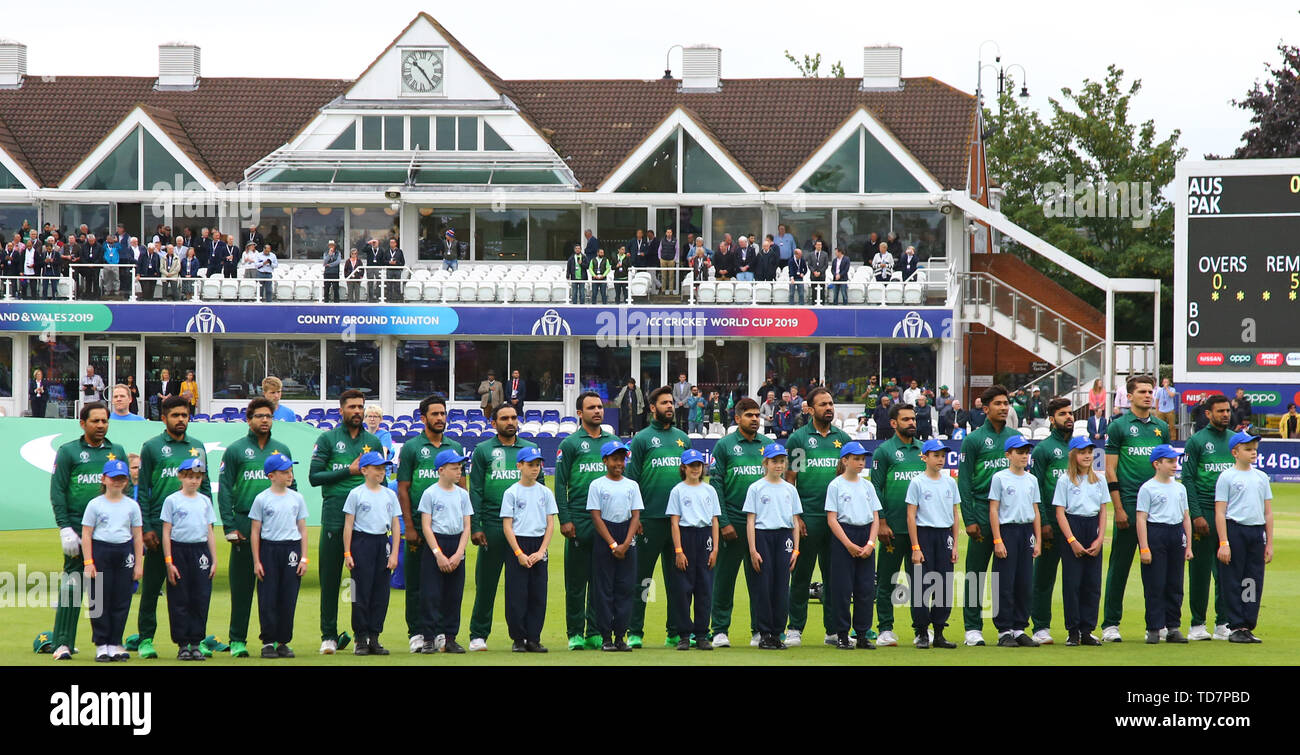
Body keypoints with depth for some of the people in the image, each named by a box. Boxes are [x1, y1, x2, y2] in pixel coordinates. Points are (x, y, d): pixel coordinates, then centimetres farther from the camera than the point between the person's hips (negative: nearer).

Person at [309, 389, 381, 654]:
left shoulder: (373, 442, 14)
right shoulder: (327, 439, 4)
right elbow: (314, 477, -4)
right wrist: (349, 470, -9)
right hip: (334, 517, -3)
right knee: (330, 578, -1)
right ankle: (329, 636, 3)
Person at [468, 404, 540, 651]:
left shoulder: (530, 449, 13)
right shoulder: (483, 451, 6)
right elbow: (475, 491, 2)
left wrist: (540, 524, 8)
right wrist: (475, 527, -6)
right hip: (492, 526, -2)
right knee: (486, 584, 1)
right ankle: (478, 635, 7)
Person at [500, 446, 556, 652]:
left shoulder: (545, 492, 8)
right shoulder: (511, 493, -1)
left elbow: (550, 524, 6)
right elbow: (507, 526, -4)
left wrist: (541, 551, -6)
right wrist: (519, 553, -12)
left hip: (539, 544, 3)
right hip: (517, 543, -3)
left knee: (538, 594, 1)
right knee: (517, 594, -4)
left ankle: (534, 639, 7)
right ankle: (518, 639, 4)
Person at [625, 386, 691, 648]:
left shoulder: (683, 438, 15)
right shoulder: (642, 439, 1)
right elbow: (632, 479, -2)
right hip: (651, 518, -4)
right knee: (642, 577, -2)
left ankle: (676, 631, 11)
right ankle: (635, 631, 2)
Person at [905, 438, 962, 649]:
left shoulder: (950, 482, 11)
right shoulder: (917, 482, -2)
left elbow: (954, 515, 14)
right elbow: (911, 516, -5)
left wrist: (954, 545, 8)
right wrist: (915, 547, -11)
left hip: (945, 536, 4)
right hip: (924, 534, -4)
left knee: (945, 586, 3)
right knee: (922, 585, -5)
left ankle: (939, 634, 9)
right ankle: (922, 634, 2)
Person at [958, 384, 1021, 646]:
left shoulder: (1016, 436, 12)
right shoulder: (974, 440, 0)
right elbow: (964, 482, -2)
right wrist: (969, 520, -9)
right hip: (983, 514, -3)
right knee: (976, 573, -1)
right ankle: (973, 627, 4)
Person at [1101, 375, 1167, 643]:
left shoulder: (1161, 427, 14)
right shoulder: (1118, 427, 0)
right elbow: (1110, 471, -4)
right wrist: (1118, 508, -11)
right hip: (1129, 505, -4)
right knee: (1120, 565, -2)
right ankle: (1110, 624, 2)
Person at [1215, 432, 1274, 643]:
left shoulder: (1261, 477, 14)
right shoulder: (1227, 477, -1)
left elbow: (1268, 512, 15)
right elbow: (1220, 512, -5)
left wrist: (1269, 544, 10)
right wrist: (1223, 543, -13)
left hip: (1257, 531, 5)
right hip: (1234, 529, -5)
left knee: (1255, 582, 5)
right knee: (1233, 582, -3)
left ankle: (1249, 626, 10)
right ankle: (1236, 627, 2)